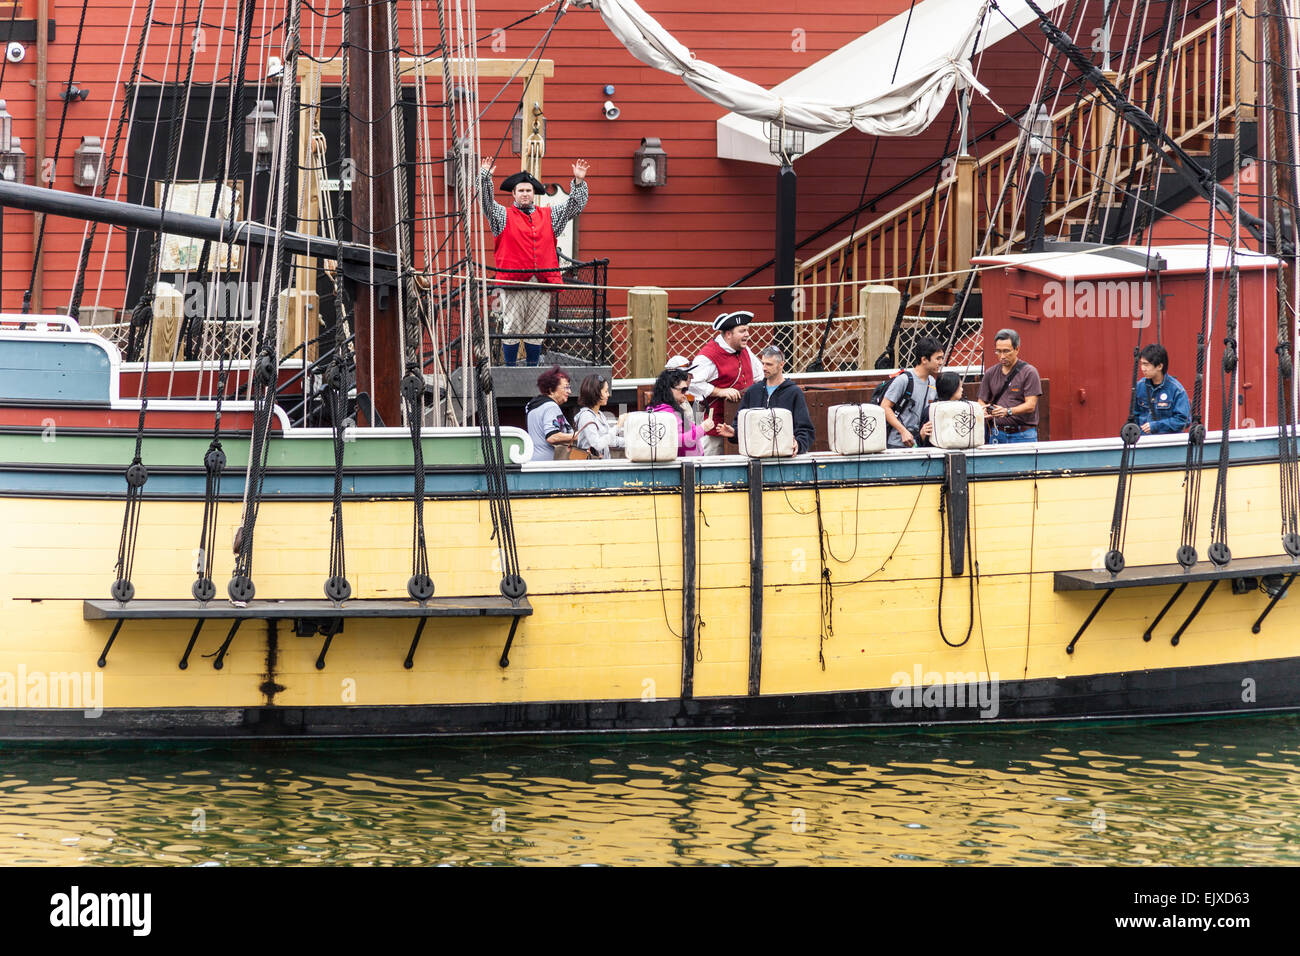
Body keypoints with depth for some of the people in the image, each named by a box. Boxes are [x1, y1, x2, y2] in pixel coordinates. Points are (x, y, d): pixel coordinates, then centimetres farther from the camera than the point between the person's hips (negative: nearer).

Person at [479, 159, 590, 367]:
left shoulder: (549, 216, 18)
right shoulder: (504, 216, 10)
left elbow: (574, 206, 20)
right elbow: (486, 202, -3)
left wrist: (578, 182, 8)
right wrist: (485, 177, -17)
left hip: (541, 283, 3)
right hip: (513, 281, -3)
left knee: (536, 330, 6)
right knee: (512, 328, -4)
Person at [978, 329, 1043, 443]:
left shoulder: (1029, 372, -3)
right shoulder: (990, 373, 12)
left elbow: (1030, 406, -10)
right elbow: (981, 400, 15)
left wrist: (1007, 411, -26)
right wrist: (983, 411, -10)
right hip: (997, 433, 4)